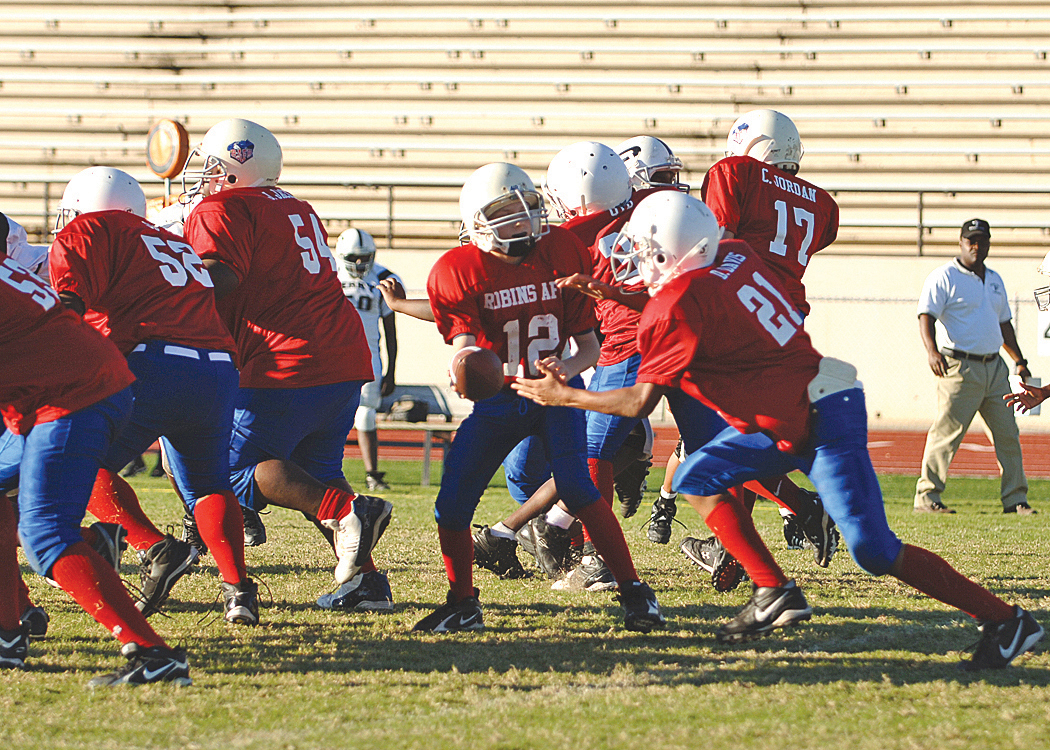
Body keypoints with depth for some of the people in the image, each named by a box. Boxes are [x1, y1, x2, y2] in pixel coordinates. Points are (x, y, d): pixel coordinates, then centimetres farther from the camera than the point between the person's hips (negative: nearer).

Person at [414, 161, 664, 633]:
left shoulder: (563, 254, -7)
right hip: (498, 400, 1)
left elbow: (589, 344, -3)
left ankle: (633, 591, -13)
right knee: (452, 504, -6)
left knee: (575, 484, -23)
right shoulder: (460, 271, -10)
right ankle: (462, 605, 16)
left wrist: (568, 368, -26)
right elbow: (464, 347, -17)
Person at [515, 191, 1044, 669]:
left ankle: (1005, 621, -5)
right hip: (791, 417, 10)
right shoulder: (734, 256, 7)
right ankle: (773, 591, 6)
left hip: (822, 419, -10)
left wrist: (563, 397, 5)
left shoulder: (675, 308, -16)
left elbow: (640, 402, -8)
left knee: (874, 551, -11)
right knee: (696, 478, 12)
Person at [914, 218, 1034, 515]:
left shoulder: (994, 280, 18)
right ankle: (927, 496, -3)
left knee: (1008, 433, 6)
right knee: (947, 432, -9)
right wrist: (931, 350, -32)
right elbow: (926, 316, -15)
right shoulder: (944, 277, -5)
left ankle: (1015, 498, 12)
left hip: (994, 367, 7)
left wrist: (1019, 361, 22)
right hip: (960, 367, -7)